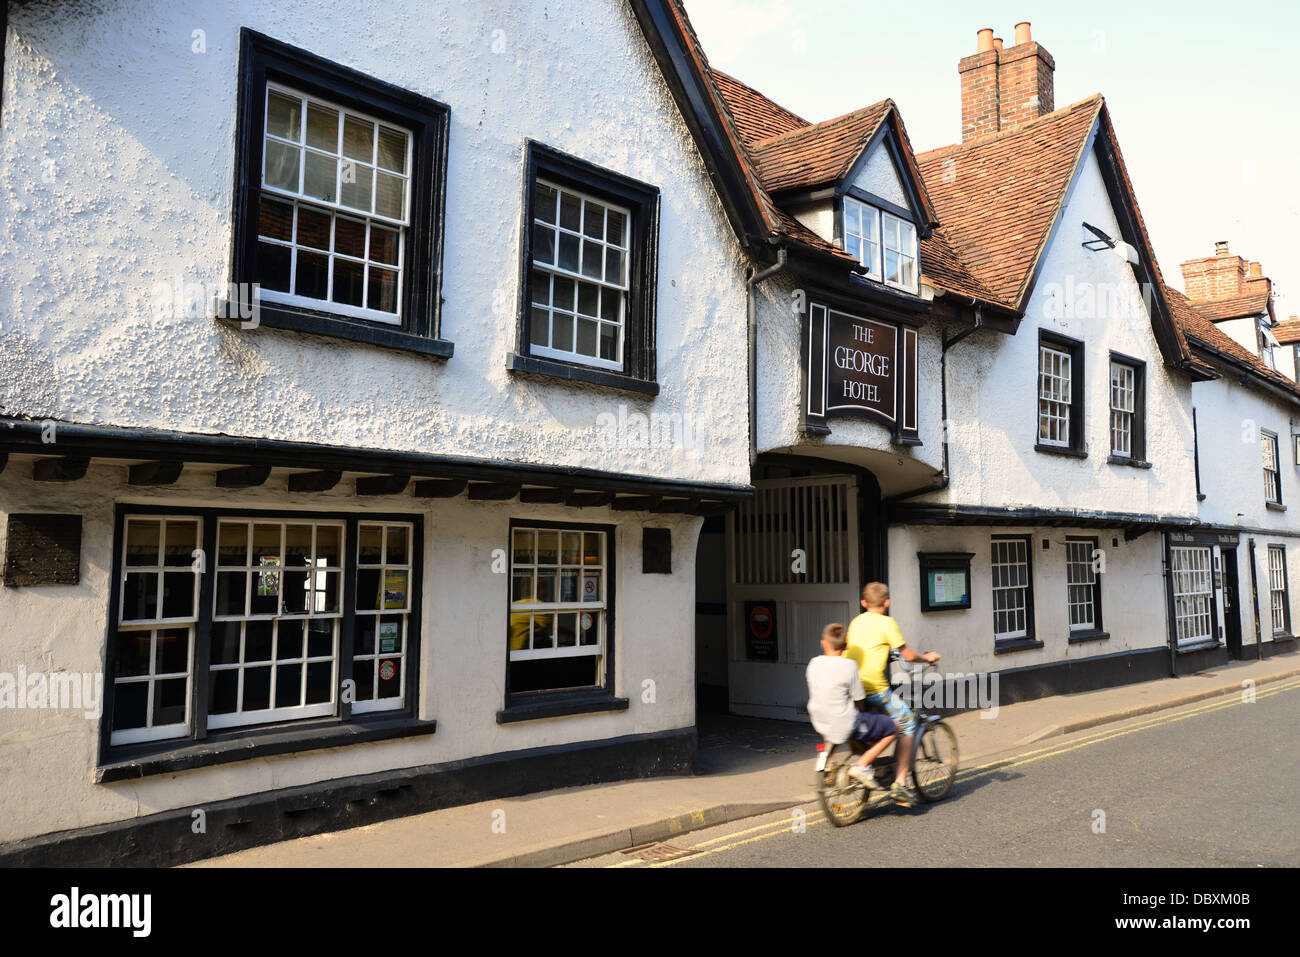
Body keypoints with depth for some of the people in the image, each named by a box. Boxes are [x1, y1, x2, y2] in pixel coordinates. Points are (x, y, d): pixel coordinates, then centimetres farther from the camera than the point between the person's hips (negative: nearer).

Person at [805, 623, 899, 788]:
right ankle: (861, 766, 1)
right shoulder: (849, 666, -16)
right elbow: (859, 702, -9)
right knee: (892, 728, 9)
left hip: (820, 723, 7)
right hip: (846, 725, -7)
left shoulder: (814, 663, 0)